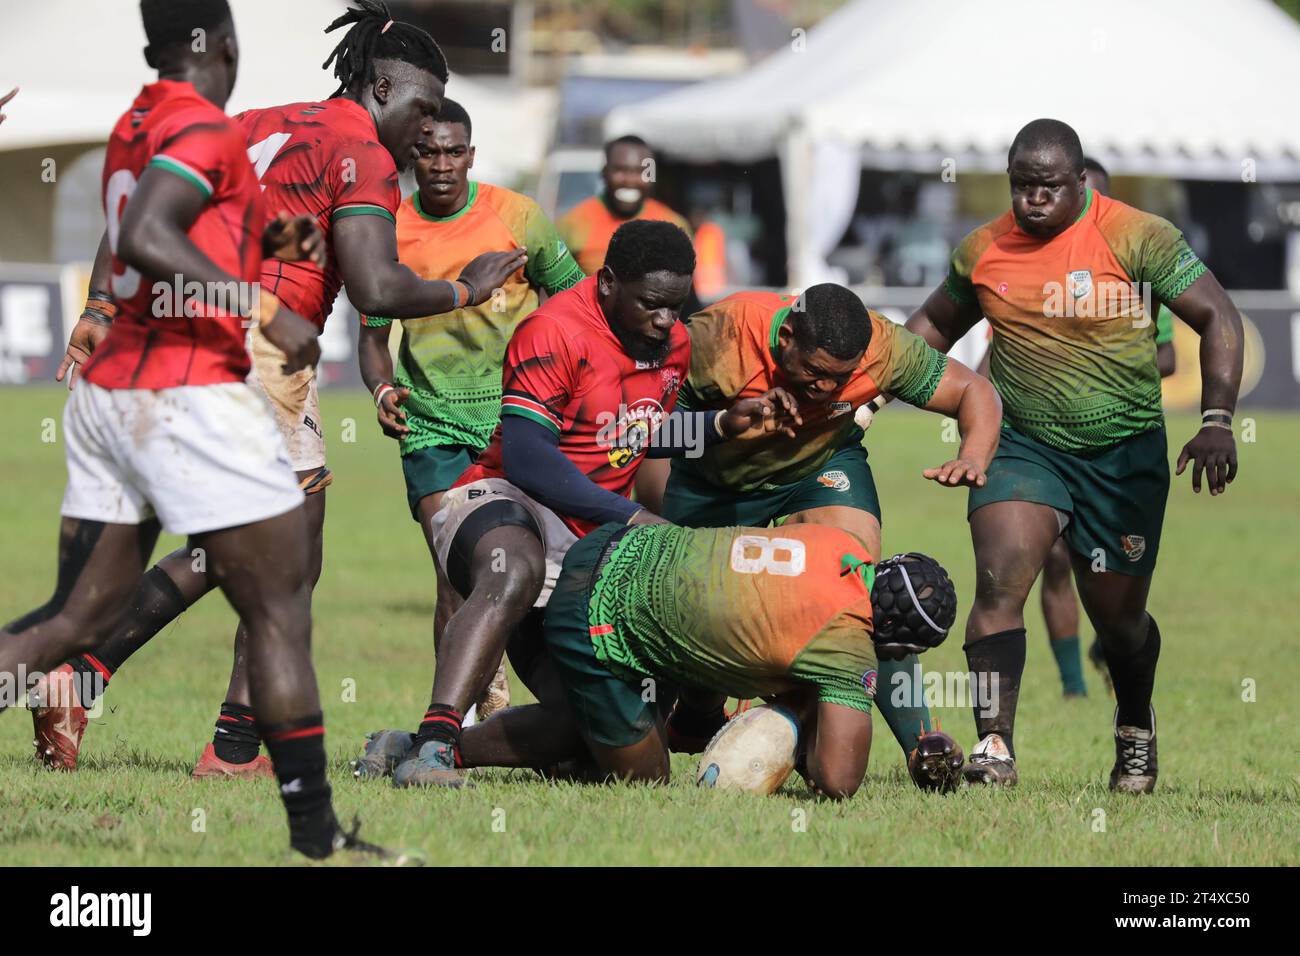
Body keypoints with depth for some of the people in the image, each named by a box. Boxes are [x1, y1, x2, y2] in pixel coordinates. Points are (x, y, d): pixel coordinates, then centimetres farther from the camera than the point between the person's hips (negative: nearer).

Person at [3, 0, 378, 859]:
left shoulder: (136, 126, 14)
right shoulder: (207, 129, -11)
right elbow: (143, 239, -24)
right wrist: (263, 307, -23)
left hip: (107, 389, 8)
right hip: (190, 393, -8)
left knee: (76, 620, 10)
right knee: (281, 613, 1)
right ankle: (315, 835, 2)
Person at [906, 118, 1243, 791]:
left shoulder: (1137, 237, -10)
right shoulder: (983, 251, 2)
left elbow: (1218, 318, -10)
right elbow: (934, 325, 20)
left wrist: (1217, 421, -20)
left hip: (1125, 453, -2)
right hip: (1021, 445, 2)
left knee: (1118, 616, 9)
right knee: (1000, 578, -22)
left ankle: (1135, 729, 40)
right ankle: (994, 747, -22)